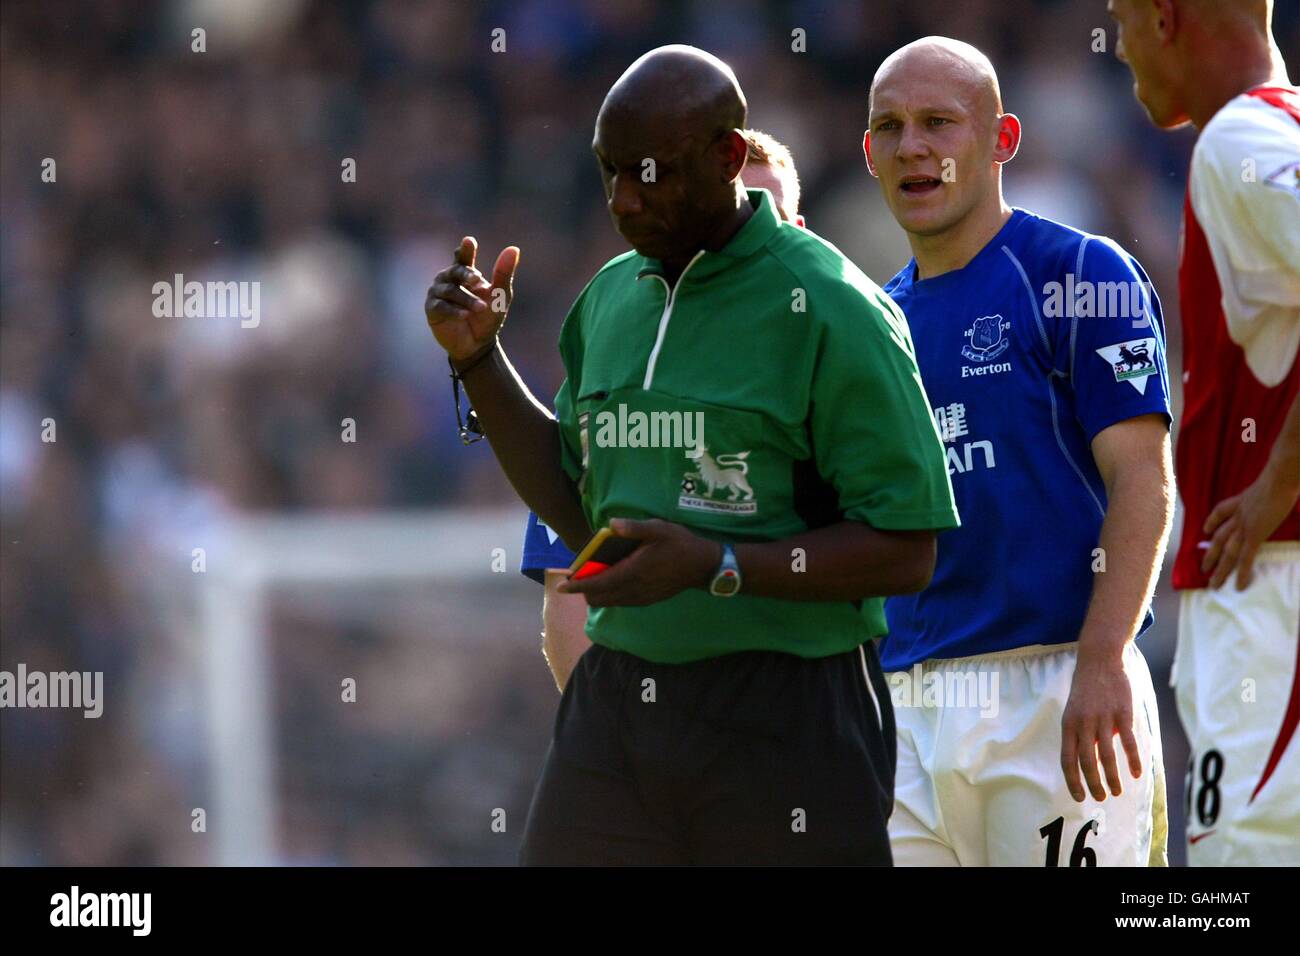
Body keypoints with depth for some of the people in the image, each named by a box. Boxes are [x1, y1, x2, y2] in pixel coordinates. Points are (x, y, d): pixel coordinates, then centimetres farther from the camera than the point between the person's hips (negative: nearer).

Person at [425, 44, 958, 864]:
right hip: (613, 703, 6)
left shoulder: (827, 307, -10)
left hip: (783, 725, -6)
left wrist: (714, 567, -22)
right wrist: (478, 358, 13)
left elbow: (905, 552, -13)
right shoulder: (611, 298, 13)